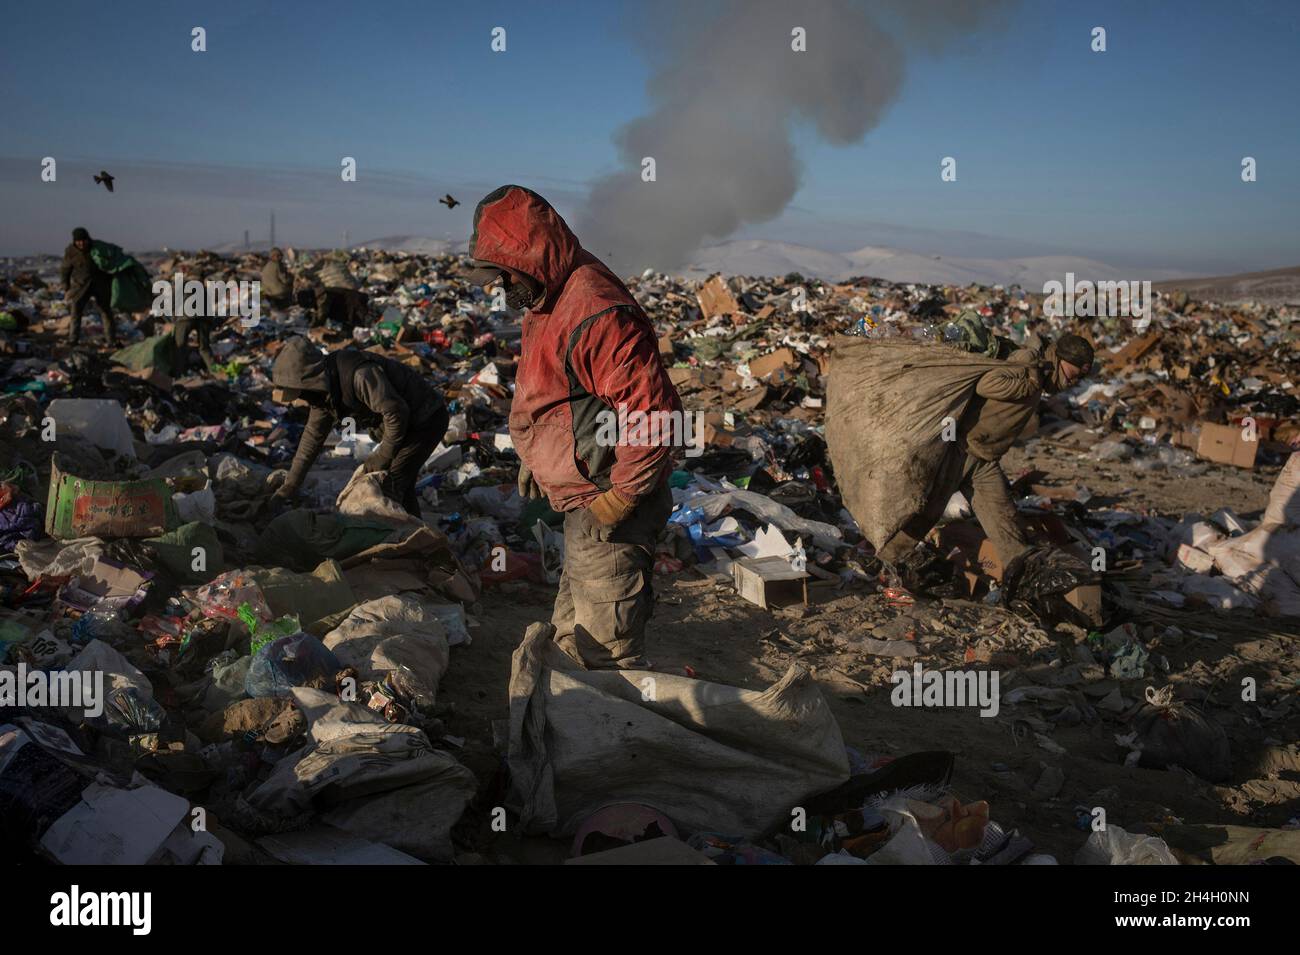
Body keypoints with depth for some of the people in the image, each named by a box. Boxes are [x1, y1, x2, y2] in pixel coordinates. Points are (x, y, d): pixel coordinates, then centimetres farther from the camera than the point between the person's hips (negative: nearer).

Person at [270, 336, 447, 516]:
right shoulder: (325, 388, 0)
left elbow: (395, 412, -30)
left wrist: (383, 457, -17)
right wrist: (290, 485, 11)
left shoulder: (359, 374, -32)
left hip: (428, 418, -9)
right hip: (409, 420, 9)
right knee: (402, 484, 18)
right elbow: (313, 435, 8)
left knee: (390, 484, -10)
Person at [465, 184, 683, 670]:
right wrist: (536, 455, 16)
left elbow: (653, 412, -29)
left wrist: (620, 495, -23)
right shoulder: (549, 299, 9)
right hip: (583, 503, 11)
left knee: (607, 652, -1)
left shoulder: (595, 312, -25)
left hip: (608, 510, -11)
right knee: (572, 635, 23)